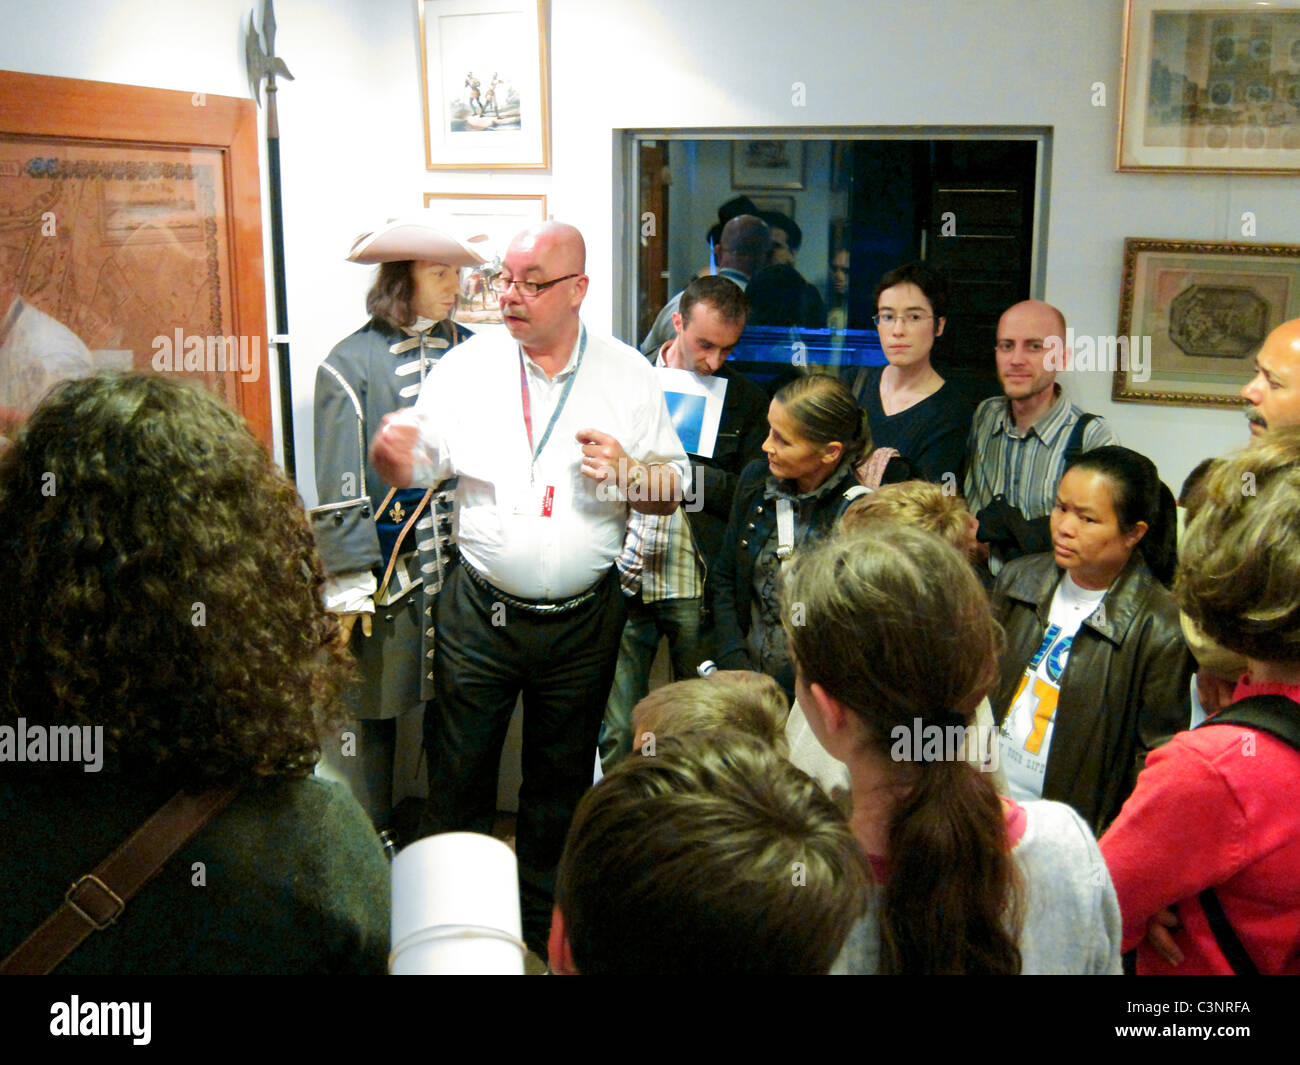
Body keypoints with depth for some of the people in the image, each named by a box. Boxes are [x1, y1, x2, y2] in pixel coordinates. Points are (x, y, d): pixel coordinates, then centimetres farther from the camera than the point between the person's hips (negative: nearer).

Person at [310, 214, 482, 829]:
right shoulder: (352, 364, -6)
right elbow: (340, 488, -7)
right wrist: (348, 583, -11)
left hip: (463, 566, 4)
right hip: (384, 572, -4)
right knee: (370, 709, 5)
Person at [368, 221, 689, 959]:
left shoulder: (629, 375, -2)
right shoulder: (468, 366, -3)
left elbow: (674, 490, 3)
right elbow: (413, 467, 0)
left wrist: (626, 472, -18)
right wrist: (393, 451, -23)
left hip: (584, 618, 1)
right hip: (481, 613, 0)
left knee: (562, 777, 16)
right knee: (458, 771, 7)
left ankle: (546, 922, 37)